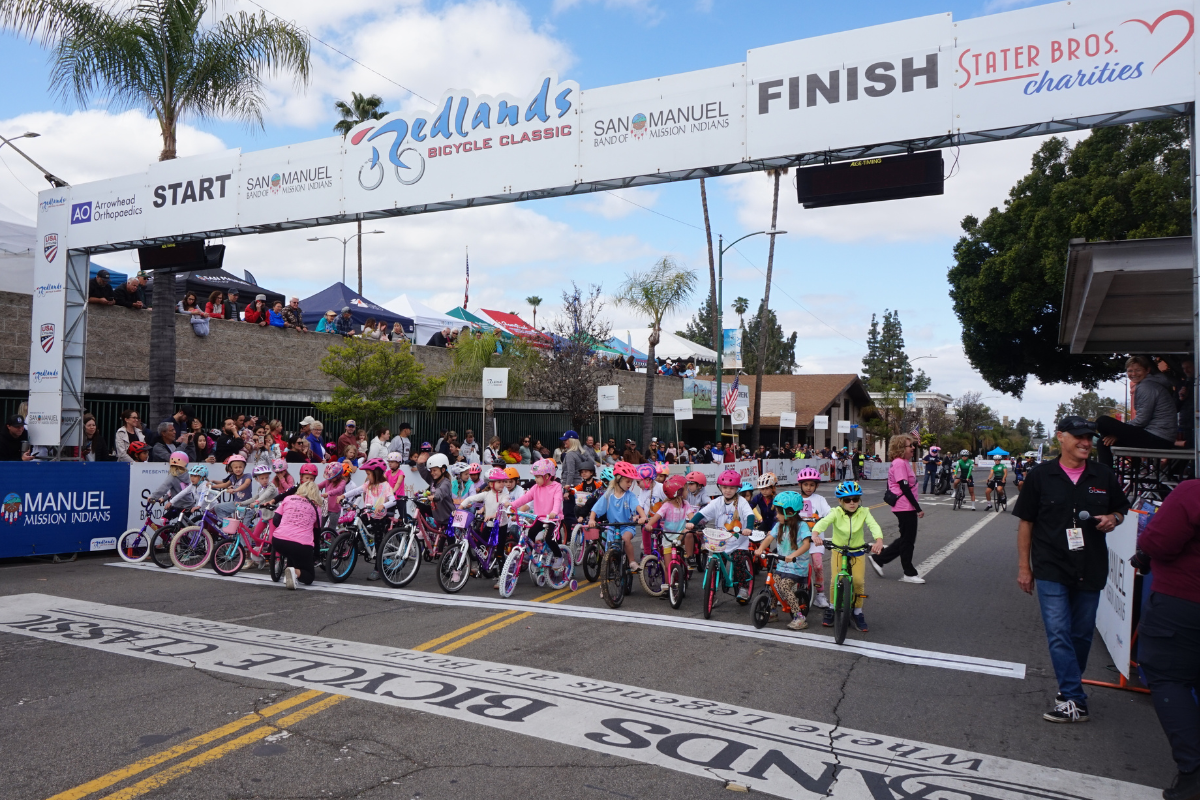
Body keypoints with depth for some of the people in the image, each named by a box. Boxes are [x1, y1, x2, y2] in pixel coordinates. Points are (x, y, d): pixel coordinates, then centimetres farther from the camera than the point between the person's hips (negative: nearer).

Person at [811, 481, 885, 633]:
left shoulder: (864, 513, -10)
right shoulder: (836, 513, -13)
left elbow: (874, 526, -25)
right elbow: (823, 522, -30)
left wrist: (879, 540, -46)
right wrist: (815, 534, -51)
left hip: (858, 552, 1)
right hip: (838, 551, 0)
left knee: (859, 581, -12)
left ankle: (857, 612, 10)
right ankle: (832, 609, 16)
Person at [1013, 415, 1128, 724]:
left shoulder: (1104, 476, 4)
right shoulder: (1041, 476, -3)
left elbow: (1121, 508, 19)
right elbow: (1026, 522, 1)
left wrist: (1113, 518, -7)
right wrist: (1024, 566, 0)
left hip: (1090, 570, 3)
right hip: (1051, 570, -3)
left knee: (1082, 634, 13)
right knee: (1058, 633, -9)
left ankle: (1070, 690, 30)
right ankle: (1075, 701, -4)